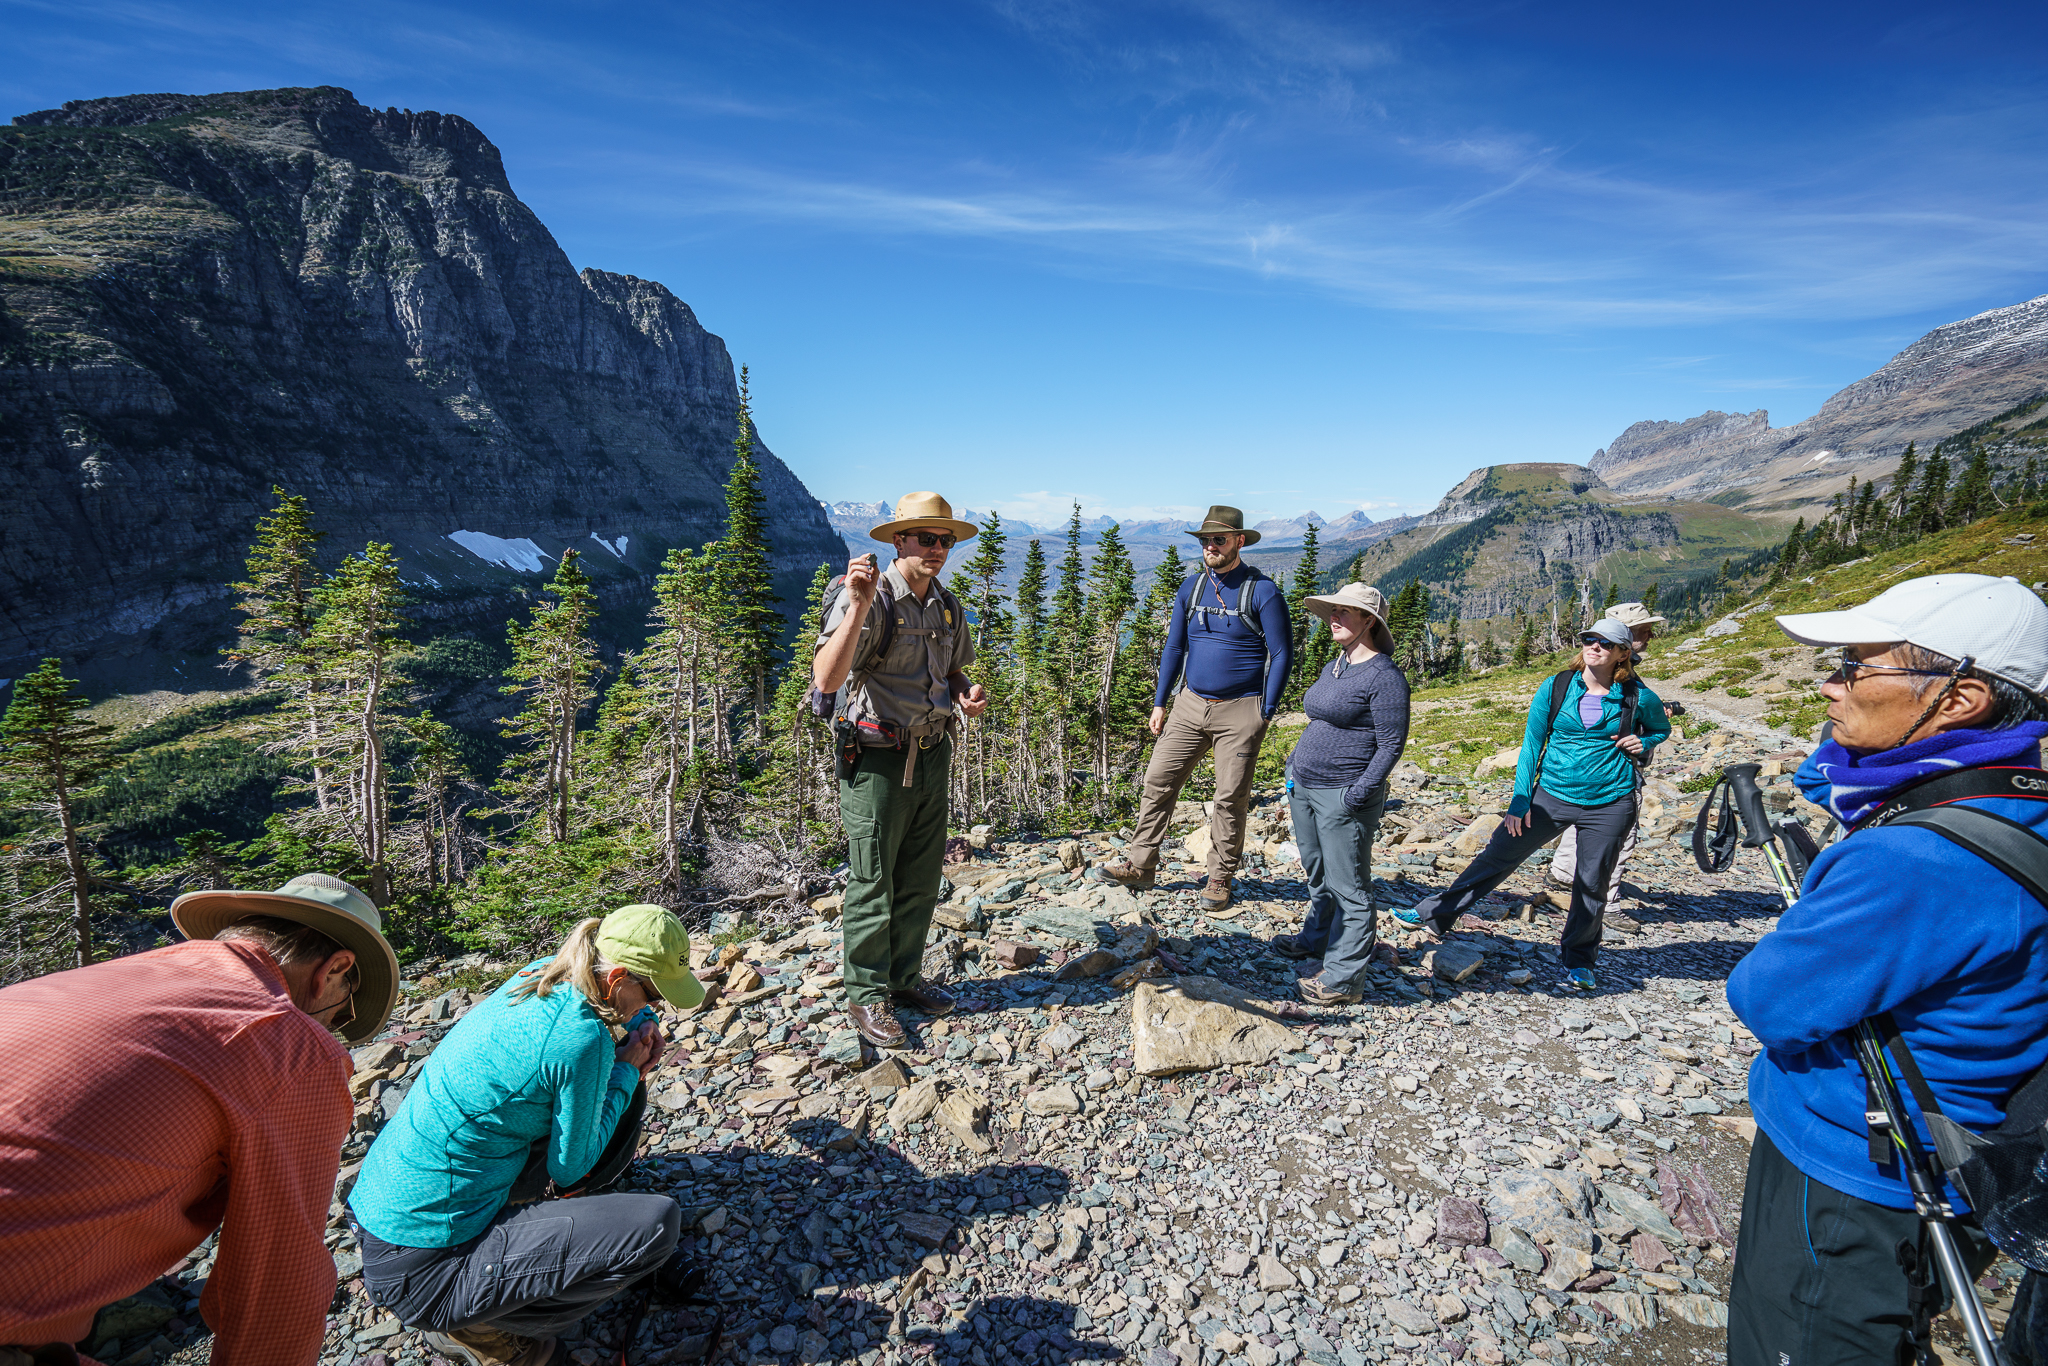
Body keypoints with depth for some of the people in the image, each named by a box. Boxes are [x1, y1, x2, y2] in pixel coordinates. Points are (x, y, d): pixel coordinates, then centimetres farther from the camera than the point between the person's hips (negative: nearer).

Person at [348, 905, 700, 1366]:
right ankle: (473, 1327, -1)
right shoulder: (581, 1039, -27)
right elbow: (569, 1167, -13)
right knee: (658, 1224, -18)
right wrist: (625, 1070, -6)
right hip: (421, 1267, -8)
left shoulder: (542, 975, -3)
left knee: (622, 1093, 11)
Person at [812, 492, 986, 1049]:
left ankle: (905, 977, 36)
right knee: (873, 885, 6)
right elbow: (826, 679, -29)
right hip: (876, 759, -7)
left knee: (921, 879, 17)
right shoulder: (870, 600, -16)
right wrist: (859, 607, -38)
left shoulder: (948, 607, 7)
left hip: (932, 755, 7)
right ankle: (868, 996, 24)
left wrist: (966, 694, -1)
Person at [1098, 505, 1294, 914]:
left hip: (1240, 711, -4)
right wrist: (1160, 702, 9)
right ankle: (1140, 865, 14)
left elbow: (1282, 654, -6)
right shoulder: (1190, 587, 7)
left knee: (1231, 798, 4)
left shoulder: (1263, 592, -8)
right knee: (1158, 781, 3)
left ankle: (1219, 880, 18)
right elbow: (1174, 647, 13)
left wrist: (1266, 713, -10)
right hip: (1190, 705, 5)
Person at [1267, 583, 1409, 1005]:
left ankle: (1344, 979, 8)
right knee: (1318, 875, 23)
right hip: (1304, 787, 9)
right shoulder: (1332, 668, 12)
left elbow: (1391, 744, -16)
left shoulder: (1384, 676, -14)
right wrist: (1295, 765, 16)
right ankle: (1317, 939, 42)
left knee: (1347, 886, 0)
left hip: (1343, 796, -9)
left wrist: (1359, 793, -20)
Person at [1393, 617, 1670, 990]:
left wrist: (1643, 744, -6)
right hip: (1552, 795, 1)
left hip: (1608, 804, 0)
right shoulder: (1555, 688, -3)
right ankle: (1434, 914, 12)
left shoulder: (1638, 699, -3)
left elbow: (1662, 728, 19)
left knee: (1592, 885, 10)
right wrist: (1520, 802, -2)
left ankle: (1579, 962, 31)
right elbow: (1531, 745, 2)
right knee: (1498, 856, 1)